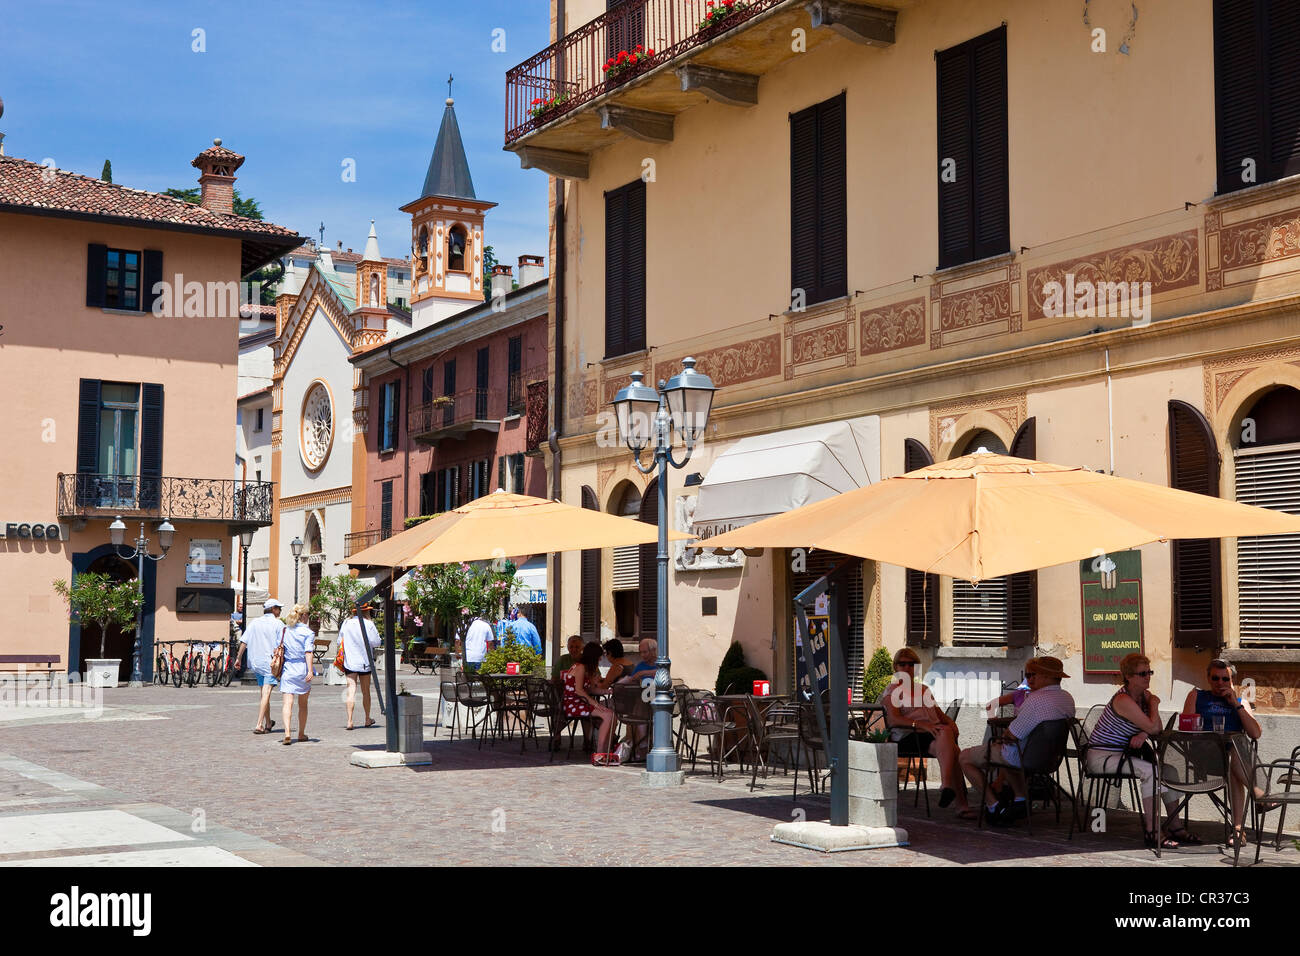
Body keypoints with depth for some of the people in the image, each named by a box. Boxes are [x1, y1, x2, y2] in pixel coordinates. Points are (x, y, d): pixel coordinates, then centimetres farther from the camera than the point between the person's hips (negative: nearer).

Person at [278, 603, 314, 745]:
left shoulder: (285, 630, 7)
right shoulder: (308, 632, -4)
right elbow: (308, 652, -13)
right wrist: (310, 671, -17)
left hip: (287, 668, 2)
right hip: (302, 668, -2)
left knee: (288, 703, -5)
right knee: (303, 704, 13)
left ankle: (287, 732, -22)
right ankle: (301, 734, 24)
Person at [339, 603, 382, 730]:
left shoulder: (346, 623, 1)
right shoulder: (368, 624, -9)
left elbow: (340, 641, 10)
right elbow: (376, 642, -10)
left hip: (349, 661, 1)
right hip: (364, 662, -1)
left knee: (351, 690, -3)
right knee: (365, 691, 13)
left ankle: (349, 721, -15)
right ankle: (367, 719, 25)